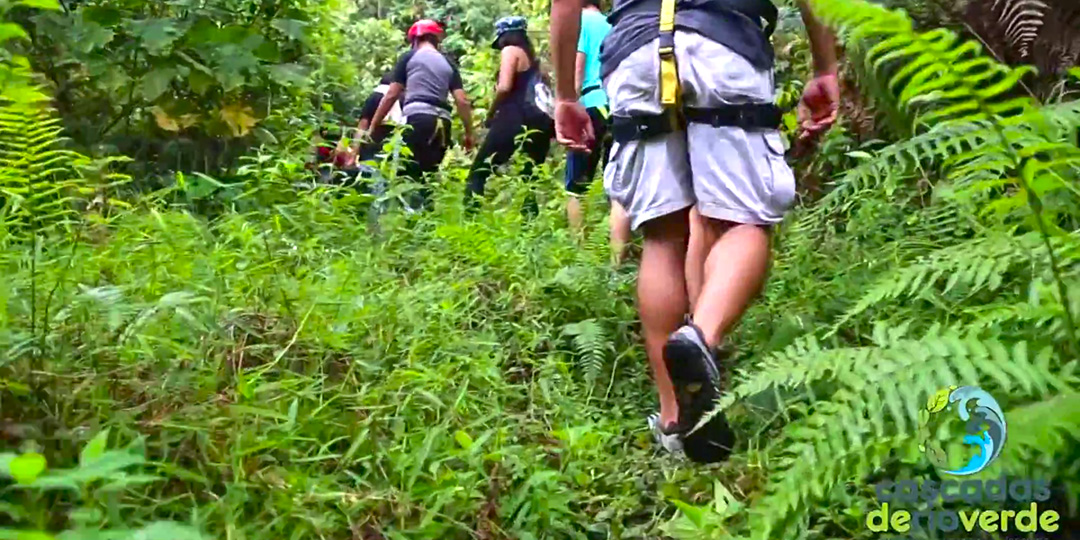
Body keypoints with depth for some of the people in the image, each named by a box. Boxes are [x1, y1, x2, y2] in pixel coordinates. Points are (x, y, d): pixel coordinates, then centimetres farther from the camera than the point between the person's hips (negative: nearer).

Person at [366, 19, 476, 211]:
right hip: (442, 122, 5)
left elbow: (391, 95, 7)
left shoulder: (409, 57, 11)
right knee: (429, 174, 11)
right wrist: (469, 133, 16)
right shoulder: (448, 64, 21)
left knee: (409, 173, -8)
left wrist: (373, 126, 13)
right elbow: (463, 101, 11)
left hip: (417, 119, -5)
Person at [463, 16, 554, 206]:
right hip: (537, 120, 8)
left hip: (514, 118, -8)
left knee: (478, 173, -3)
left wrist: (491, 113, 0)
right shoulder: (533, 57, 24)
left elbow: (504, 87, -12)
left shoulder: (510, 50, 2)